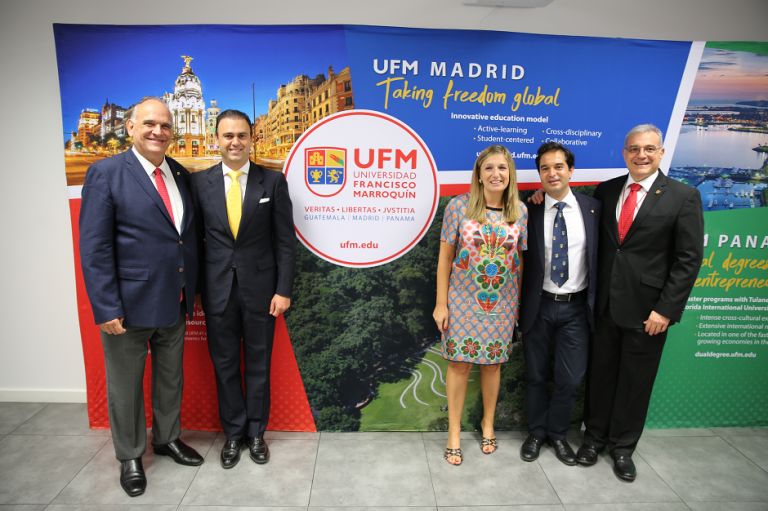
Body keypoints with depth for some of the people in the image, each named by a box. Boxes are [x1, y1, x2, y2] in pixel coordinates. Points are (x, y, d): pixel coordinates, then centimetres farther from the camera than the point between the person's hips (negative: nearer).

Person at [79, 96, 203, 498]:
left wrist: (193, 292, 8)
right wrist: (106, 309, -17)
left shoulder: (180, 175, 6)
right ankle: (130, 456, 35)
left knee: (171, 378, 21)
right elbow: (94, 248, -13)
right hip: (129, 307, -5)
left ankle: (167, 438, 43)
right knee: (125, 385, 14)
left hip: (175, 304, 5)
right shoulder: (106, 174, -10)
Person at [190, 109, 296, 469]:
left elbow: (285, 240, -3)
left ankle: (256, 433, 30)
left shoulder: (273, 182, -2)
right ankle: (233, 433, 31)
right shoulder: (199, 182, 2)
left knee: (258, 365, 11)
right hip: (217, 289, 1)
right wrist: (195, 288, 0)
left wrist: (284, 289, -8)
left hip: (260, 288, -1)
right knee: (224, 364, 12)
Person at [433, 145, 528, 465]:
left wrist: (518, 302, 6)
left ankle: (488, 424, 35)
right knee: (460, 364, 4)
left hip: (502, 303, 2)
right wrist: (441, 303, -6)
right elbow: (445, 258, -4)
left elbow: (521, 259, 7)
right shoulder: (459, 206, -7)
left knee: (492, 364, 13)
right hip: (463, 300, -2)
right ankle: (454, 433, 21)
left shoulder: (520, 212, 0)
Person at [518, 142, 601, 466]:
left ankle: (558, 434, 35)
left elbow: (600, 256, 2)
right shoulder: (529, 211, -5)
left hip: (576, 307, 1)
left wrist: (596, 303, -1)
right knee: (536, 376, 14)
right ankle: (537, 433, 37)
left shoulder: (593, 208, -1)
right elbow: (519, 259, -4)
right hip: (538, 306, -1)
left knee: (570, 379, 9)